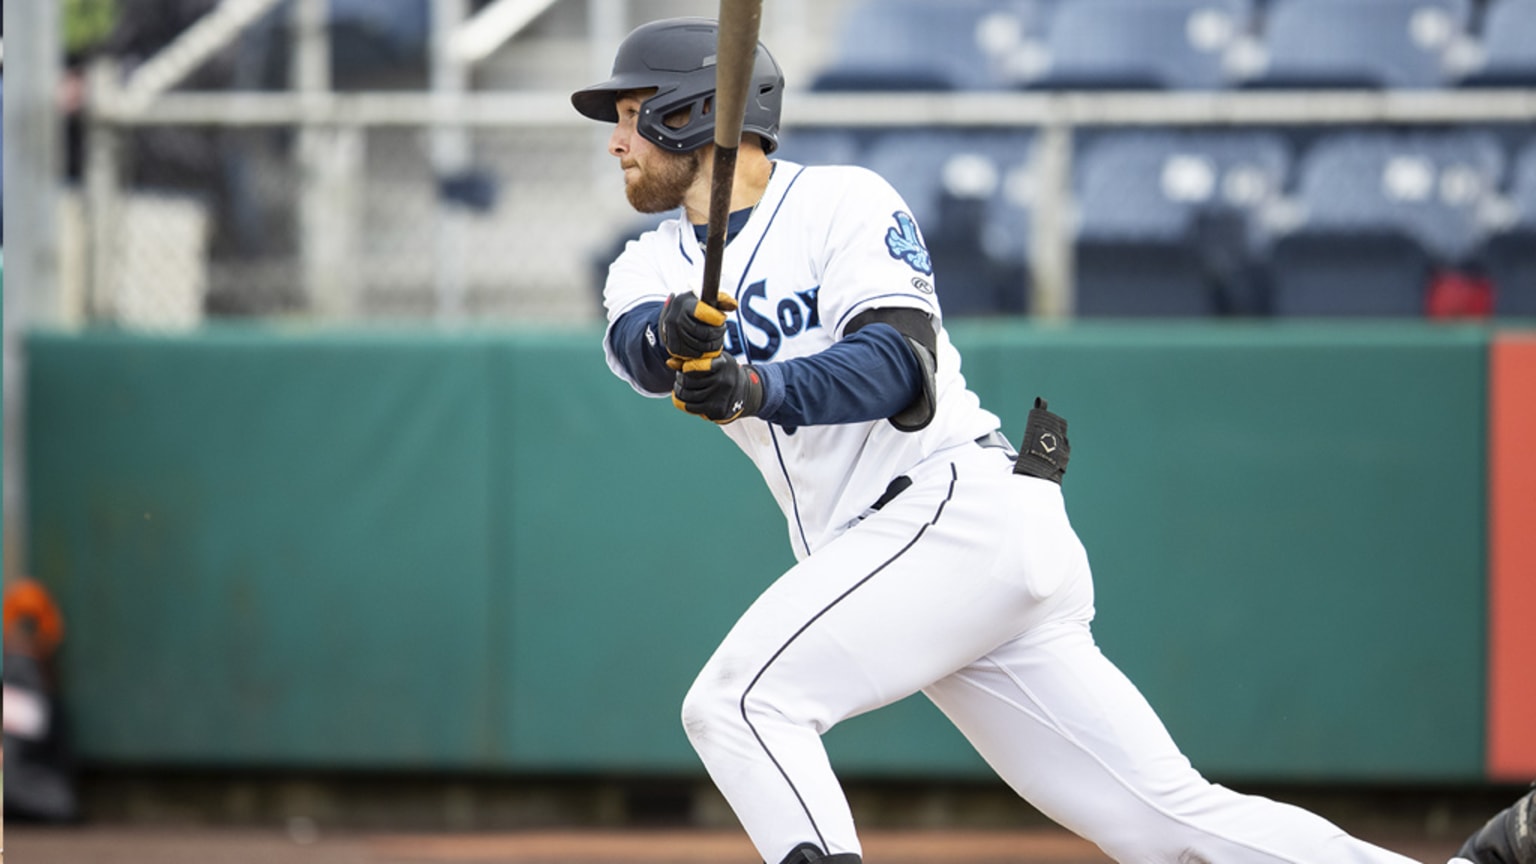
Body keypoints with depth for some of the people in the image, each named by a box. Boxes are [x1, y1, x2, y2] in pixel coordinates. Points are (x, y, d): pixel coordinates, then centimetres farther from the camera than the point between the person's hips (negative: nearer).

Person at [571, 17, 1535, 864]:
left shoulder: (844, 202, 0)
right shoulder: (654, 266, 18)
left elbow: (900, 366, -15)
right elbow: (635, 342, -7)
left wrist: (757, 389, -30)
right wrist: (675, 337, -30)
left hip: (960, 507, -7)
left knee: (737, 701, -19)